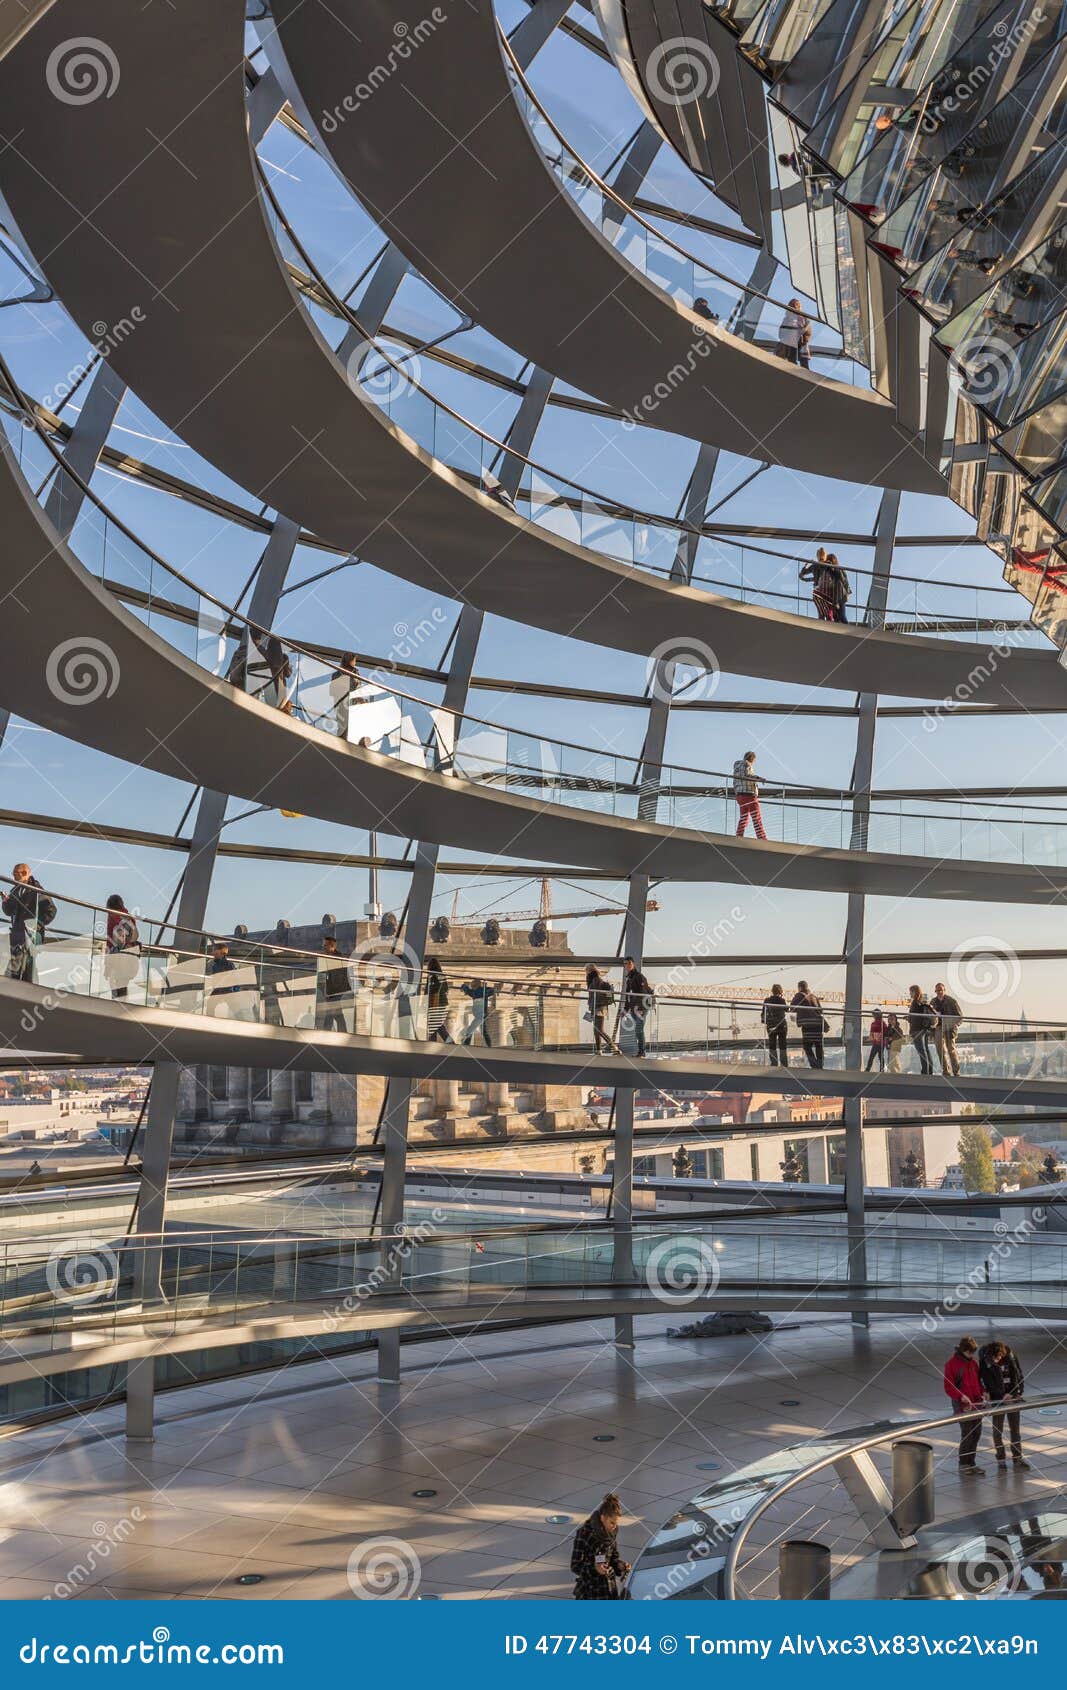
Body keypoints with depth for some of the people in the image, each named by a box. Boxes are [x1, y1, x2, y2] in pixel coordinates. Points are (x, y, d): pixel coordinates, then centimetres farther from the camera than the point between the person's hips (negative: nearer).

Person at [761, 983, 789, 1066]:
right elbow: (787, 1009, 10)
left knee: (772, 1046, 6)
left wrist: (763, 1021, 17)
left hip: (770, 1025, 1)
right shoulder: (782, 1000, -6)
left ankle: (774, 1064, -1)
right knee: (783, 1046, 5)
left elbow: (763, 1012, 3)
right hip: (782, 1024, -1)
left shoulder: (767, 1001, -2)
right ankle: (784, 1064, 2)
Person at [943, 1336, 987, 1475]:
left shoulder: (973, 1362, 11)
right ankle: (963, 1467, 2)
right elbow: (948, 1388, -12)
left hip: (976, 1403, 7)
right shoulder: (951, 1364, -10)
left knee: (976, 1433, 10)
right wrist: (961, 1397, -26)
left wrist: (983, 1391, 2)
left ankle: (971, 1463, 23)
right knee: (967, 1435, -8)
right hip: (962, 1405, -7)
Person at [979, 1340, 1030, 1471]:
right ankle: (1001, 1459, 17)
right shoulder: (984, 1359, -16)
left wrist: (1012, 1394, -11)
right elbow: (985, 1381, -13)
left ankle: (1017, 1458, 17)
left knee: (1015, 1429, 8)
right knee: (998, 1430, 6)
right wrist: (1003, 1396, -16)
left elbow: (1018, 1376, -3)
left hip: (1012, 1397, 1)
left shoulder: (1010, 1355, -11)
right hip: (996, 1399, -1)